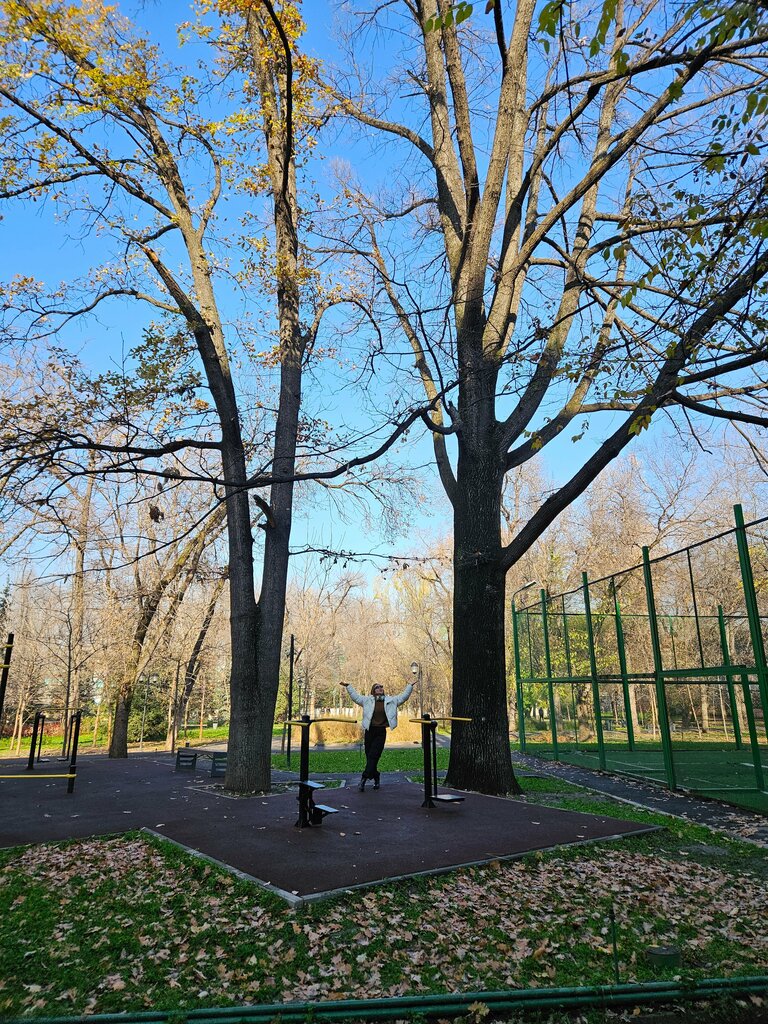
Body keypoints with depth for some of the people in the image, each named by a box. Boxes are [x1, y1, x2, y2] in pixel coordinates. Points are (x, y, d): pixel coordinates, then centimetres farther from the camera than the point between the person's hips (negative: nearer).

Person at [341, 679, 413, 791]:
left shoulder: (390, 701, 9)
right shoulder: (367, 700, 7)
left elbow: (403, 696, 13)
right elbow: (355, 696, 13)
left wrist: (410, 686, 10)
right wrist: (348, 686, 11)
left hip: (381, 732, -1)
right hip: (370, 731, 1)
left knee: (373, 756, -9)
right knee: (370, 757, 4)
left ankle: (364, 779, -10)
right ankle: (376, 778, 22)